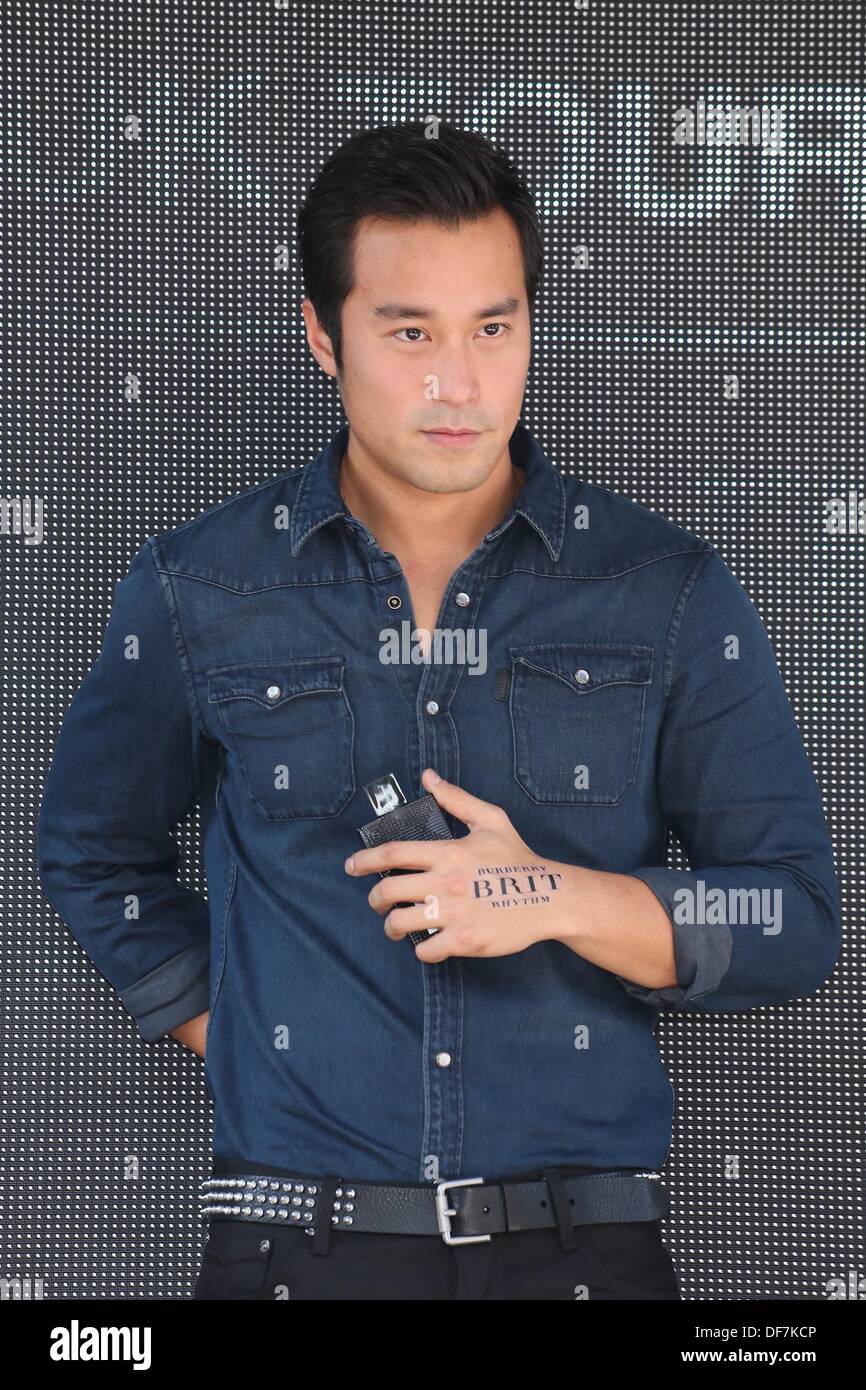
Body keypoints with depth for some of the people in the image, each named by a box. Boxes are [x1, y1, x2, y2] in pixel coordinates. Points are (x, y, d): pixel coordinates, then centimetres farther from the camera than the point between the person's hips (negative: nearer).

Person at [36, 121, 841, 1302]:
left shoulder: (670, 594, 0)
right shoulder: (195, 594, 3)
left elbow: (798, 925, 0)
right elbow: (92, 854, 19)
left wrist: (560, 899, -15)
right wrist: (226, 1040, 8)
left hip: (585, 1248, 0)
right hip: (301, 1247, 0)